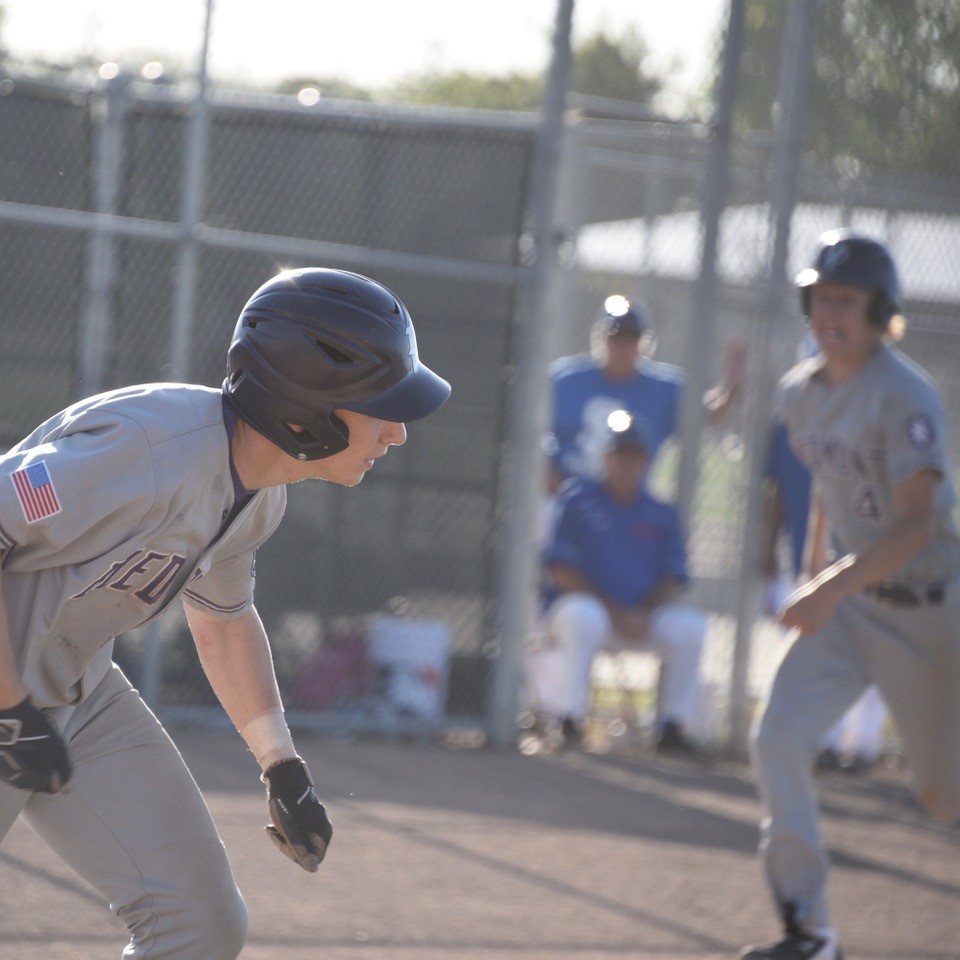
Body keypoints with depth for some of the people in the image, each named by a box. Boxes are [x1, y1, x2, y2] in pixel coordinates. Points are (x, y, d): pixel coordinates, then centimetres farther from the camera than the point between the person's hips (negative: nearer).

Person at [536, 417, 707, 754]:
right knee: (584, 618, -38)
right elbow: (561, 570, -8)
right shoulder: (578, 501, 0)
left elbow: (672, 579, 6)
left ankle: (673, 726, -12)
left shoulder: (662, 515, 10)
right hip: (576, 603, -4)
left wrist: (645, 614, -15)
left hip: (644, 616, 4)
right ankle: (567, 719, -28)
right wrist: (614, 611, -17)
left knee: (691, 626, -20)